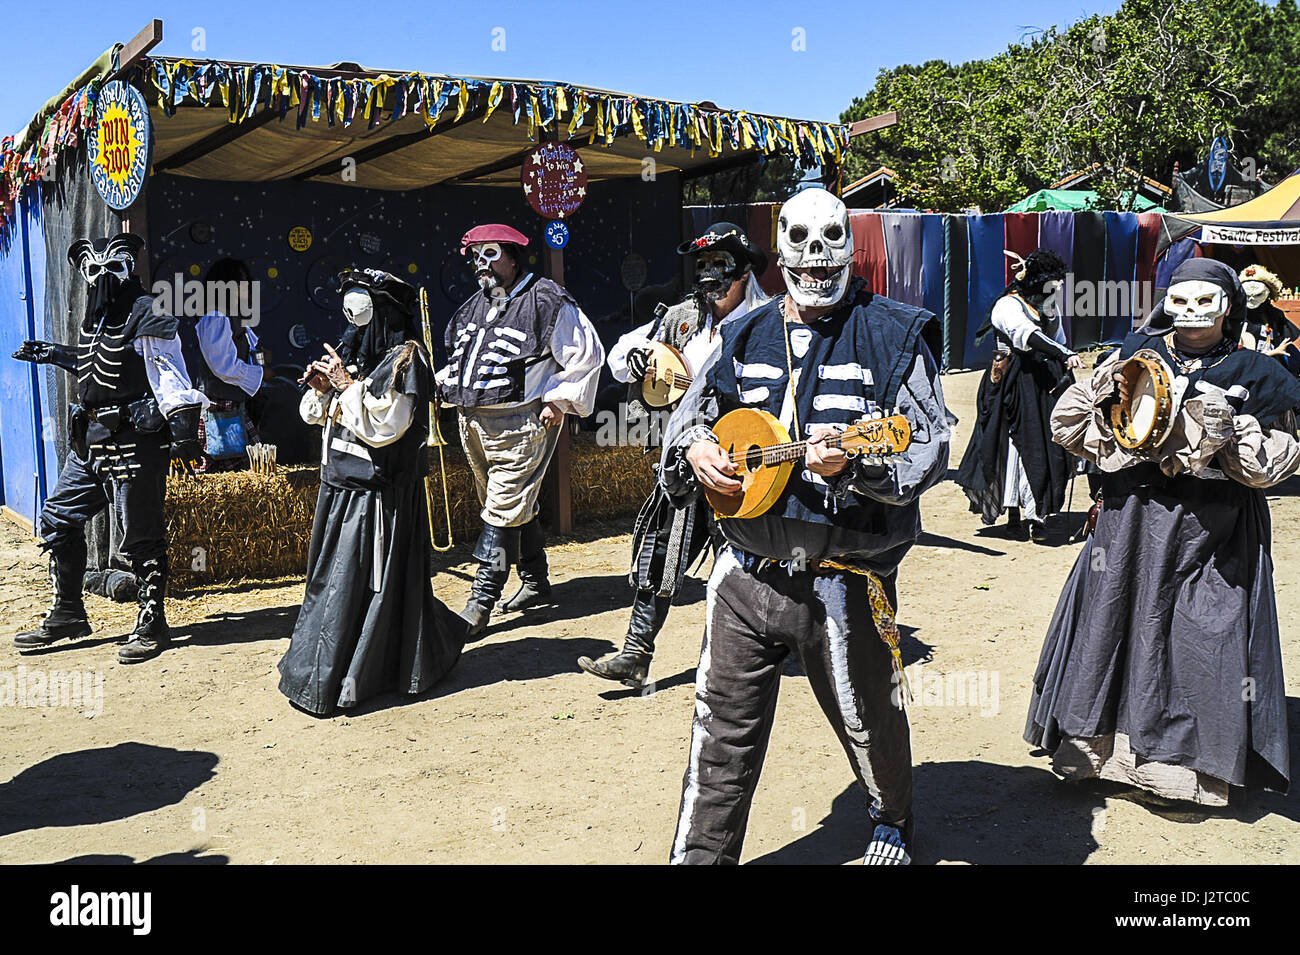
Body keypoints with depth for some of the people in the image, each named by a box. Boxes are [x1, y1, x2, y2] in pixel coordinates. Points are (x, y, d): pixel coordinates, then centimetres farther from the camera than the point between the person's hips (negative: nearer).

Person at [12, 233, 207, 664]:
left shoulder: (147, 314, -11)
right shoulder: (97, 314, 14)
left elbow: (168, 377, -16)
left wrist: (184, 430, -21)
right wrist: (54, 354, 28)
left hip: (134, 440, -9)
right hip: (90, 439, 9)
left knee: (140, 538, -2)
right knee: (58, 519, 13)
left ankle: (152, 627, 10)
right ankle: (67, 616, 27)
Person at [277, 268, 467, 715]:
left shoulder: (404, 359, -11)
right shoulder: (351, 351, 13)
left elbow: (383, 426, -20)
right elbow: (317, 416, 17)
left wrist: (348, 386, -16)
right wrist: (322, 388, -3)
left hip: (379, 491, -9)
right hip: (341, 484, 9)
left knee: (357, 582, -3)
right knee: (330, 574, 14)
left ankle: (327, 682, 5)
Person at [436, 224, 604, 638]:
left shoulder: (545, 300, -7)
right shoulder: (475, 305, 16)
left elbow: (586, 355, -6)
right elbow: (460, 360, 30)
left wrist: (559, 402, -9)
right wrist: (442, 382, 11)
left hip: (521, 423, -8)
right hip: (474, 422, 8)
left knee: (503, 510, -9)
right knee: (518, 508, 16)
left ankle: (480, 604, -8)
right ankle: (535, 584, 30)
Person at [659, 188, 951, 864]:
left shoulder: (891, 336, -3)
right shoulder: (745, 337, 10)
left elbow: (930, 448, -10)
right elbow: (688, 414, 20)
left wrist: (853, 462, -28)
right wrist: (694, 447, -3)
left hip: (843, 581, -3)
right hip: (746, 572, 3)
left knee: (869, 722, 16)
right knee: (723, 727, 10)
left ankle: (893, 821, 46)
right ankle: (700, 851, 26)